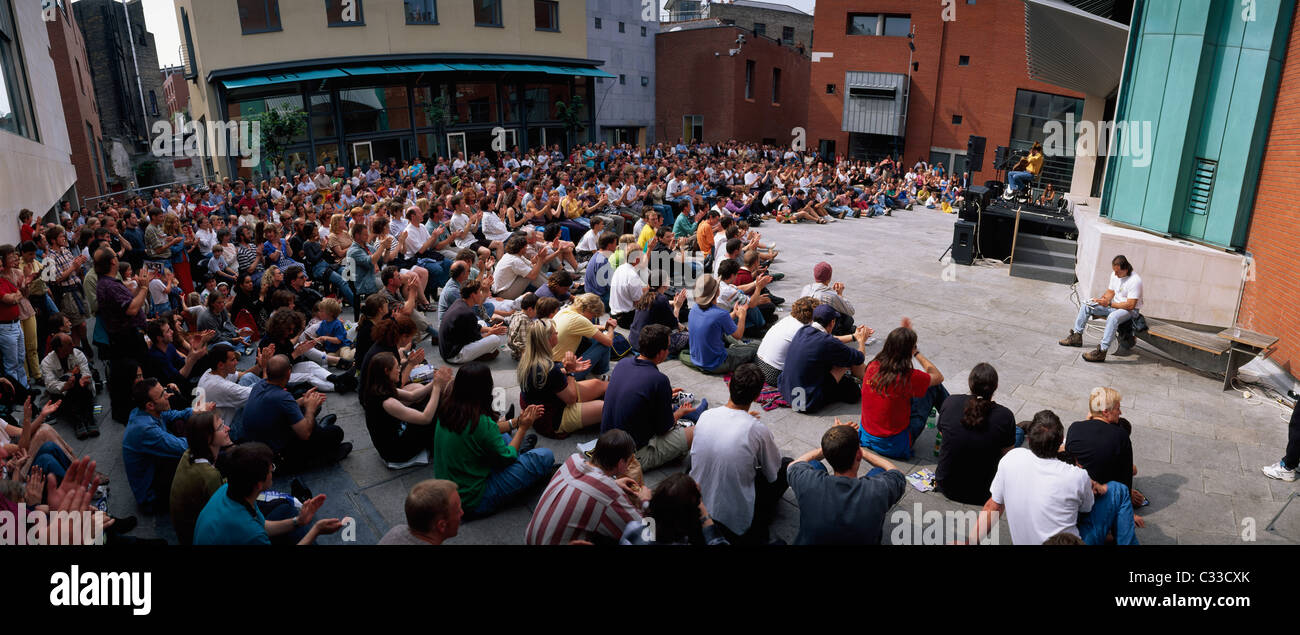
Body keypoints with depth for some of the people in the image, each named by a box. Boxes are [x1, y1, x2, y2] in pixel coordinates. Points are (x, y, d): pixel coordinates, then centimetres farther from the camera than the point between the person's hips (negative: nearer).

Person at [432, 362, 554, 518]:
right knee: (545, 456, -4)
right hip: (474, 502, -8)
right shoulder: (481, 422, -28)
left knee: (504, 437, 21)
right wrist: (523, 428, 1)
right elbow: (506, 458, -11)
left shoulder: (446, 409, -5)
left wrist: (518, 421, 12)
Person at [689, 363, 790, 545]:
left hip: (697, 508, 5)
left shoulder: (705, 416, -9)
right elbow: (773, 476, -4)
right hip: (736, 520, -5)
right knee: (787, 464, 13)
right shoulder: (759, 431, -21)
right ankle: (756, 528, 13)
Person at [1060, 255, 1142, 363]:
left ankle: (1102, 351, -44)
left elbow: (1130, 305, -26)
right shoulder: (1115, 274, 2)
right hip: (1114, 305, 8)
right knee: (1086, 306, -1)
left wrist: (1109, 303, -27)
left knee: (1113, 317, -40)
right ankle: (1076, 336, 3)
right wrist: (1102, 300, -9)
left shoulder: (1135, 280, -23)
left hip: (1130, 310, -8)